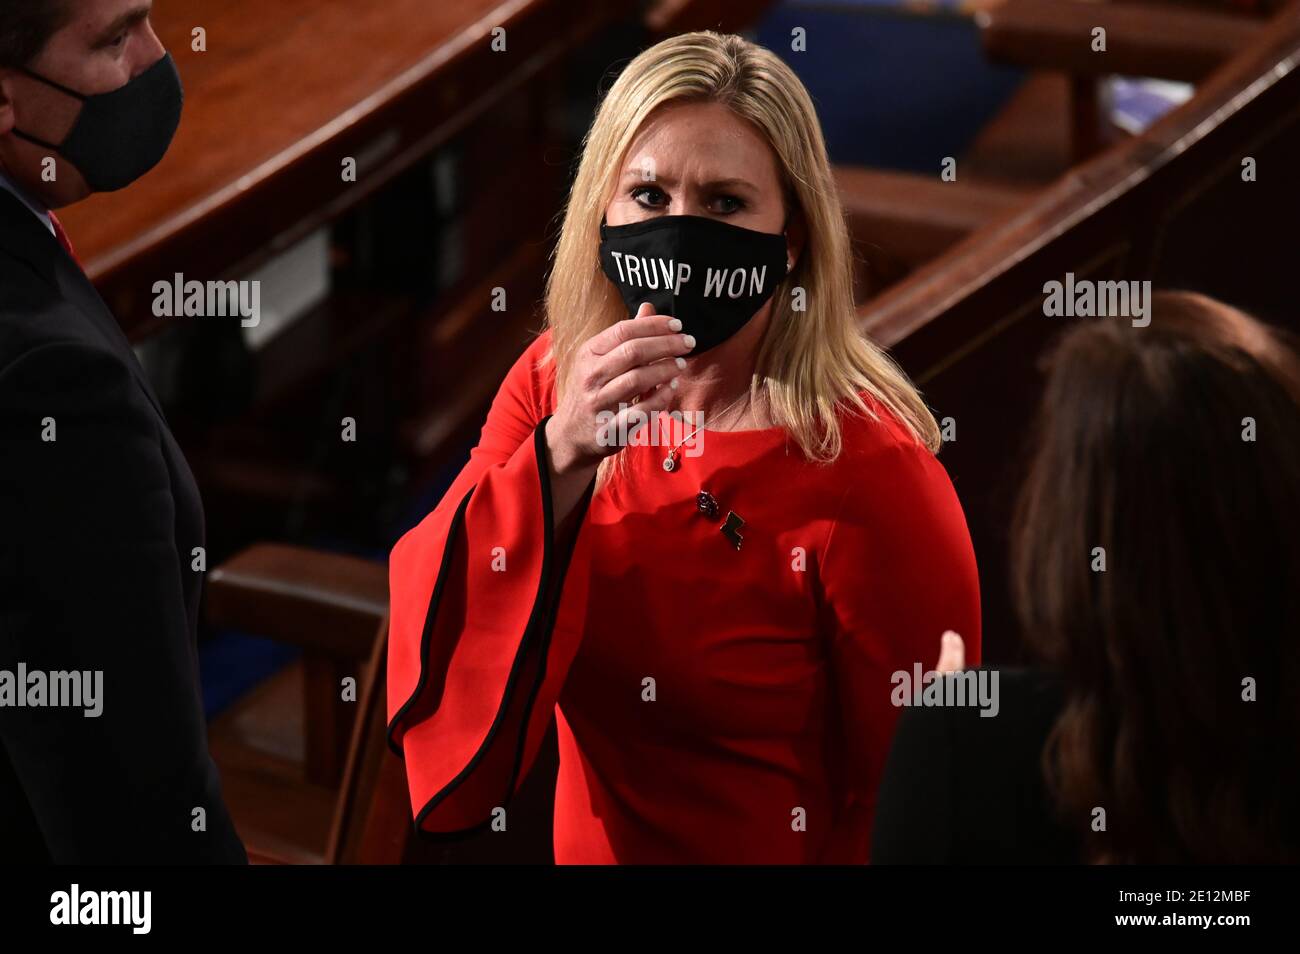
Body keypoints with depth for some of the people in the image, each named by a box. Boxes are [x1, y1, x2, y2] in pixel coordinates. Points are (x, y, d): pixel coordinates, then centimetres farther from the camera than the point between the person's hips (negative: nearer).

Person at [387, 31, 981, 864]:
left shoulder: (869, 471, -16)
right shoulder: (552, 381, -3)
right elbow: (434, 635, -11)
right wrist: (560, 457, -23)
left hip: (779, 854, -4)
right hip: (586, 844, 4)